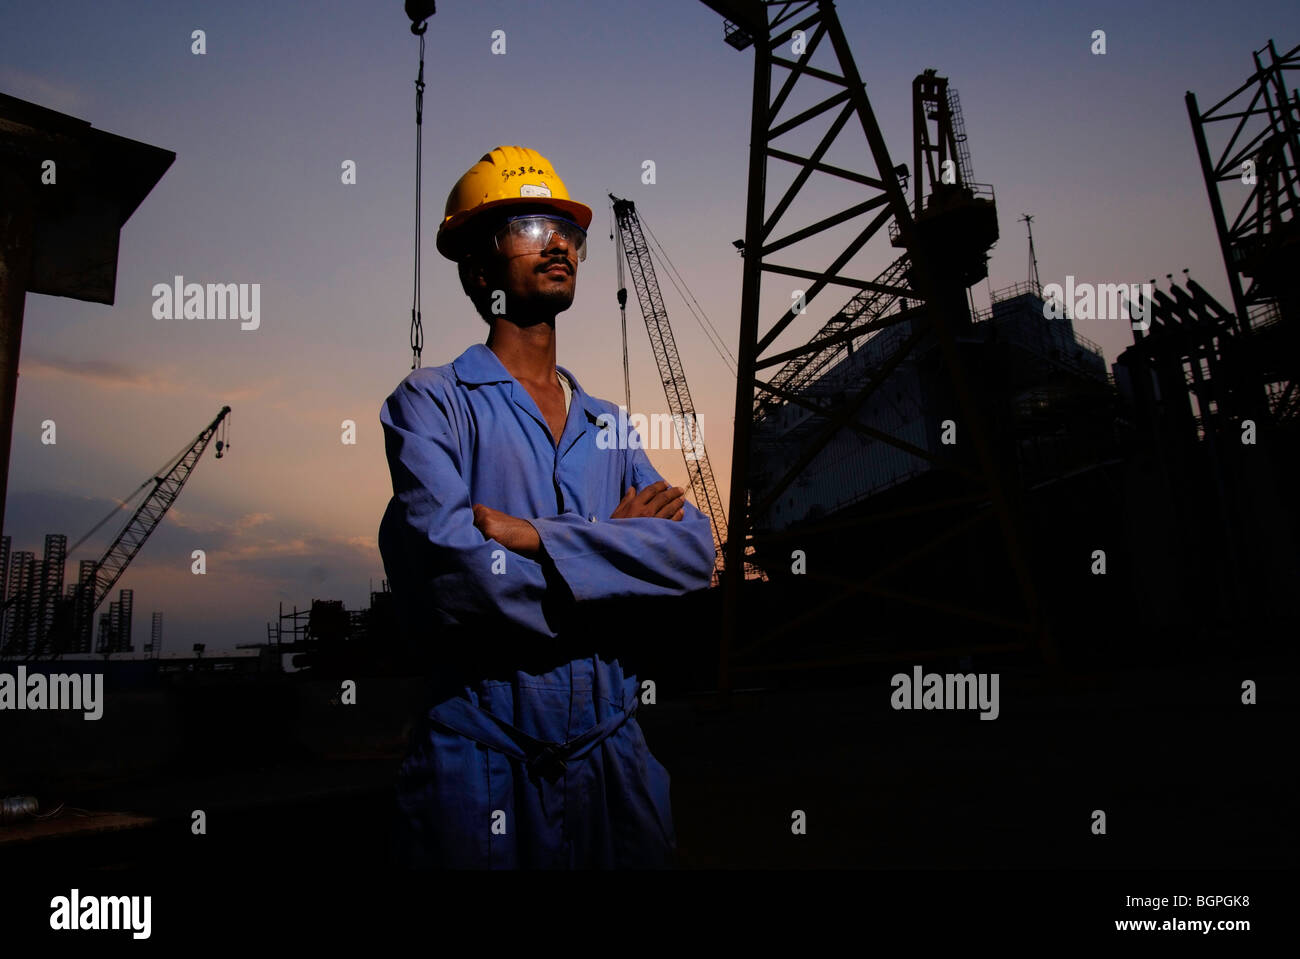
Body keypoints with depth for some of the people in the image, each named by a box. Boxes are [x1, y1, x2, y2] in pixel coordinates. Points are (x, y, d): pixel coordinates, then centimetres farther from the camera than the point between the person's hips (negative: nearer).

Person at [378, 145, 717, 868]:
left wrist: (540, 536, -18)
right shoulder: (432, 402, -5)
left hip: (614, 753, 5)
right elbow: (450, 575, -21)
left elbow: (696, 550, -5)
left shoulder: (607, 425, 10)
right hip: (482, 759, -4)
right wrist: (613, 541, -9)